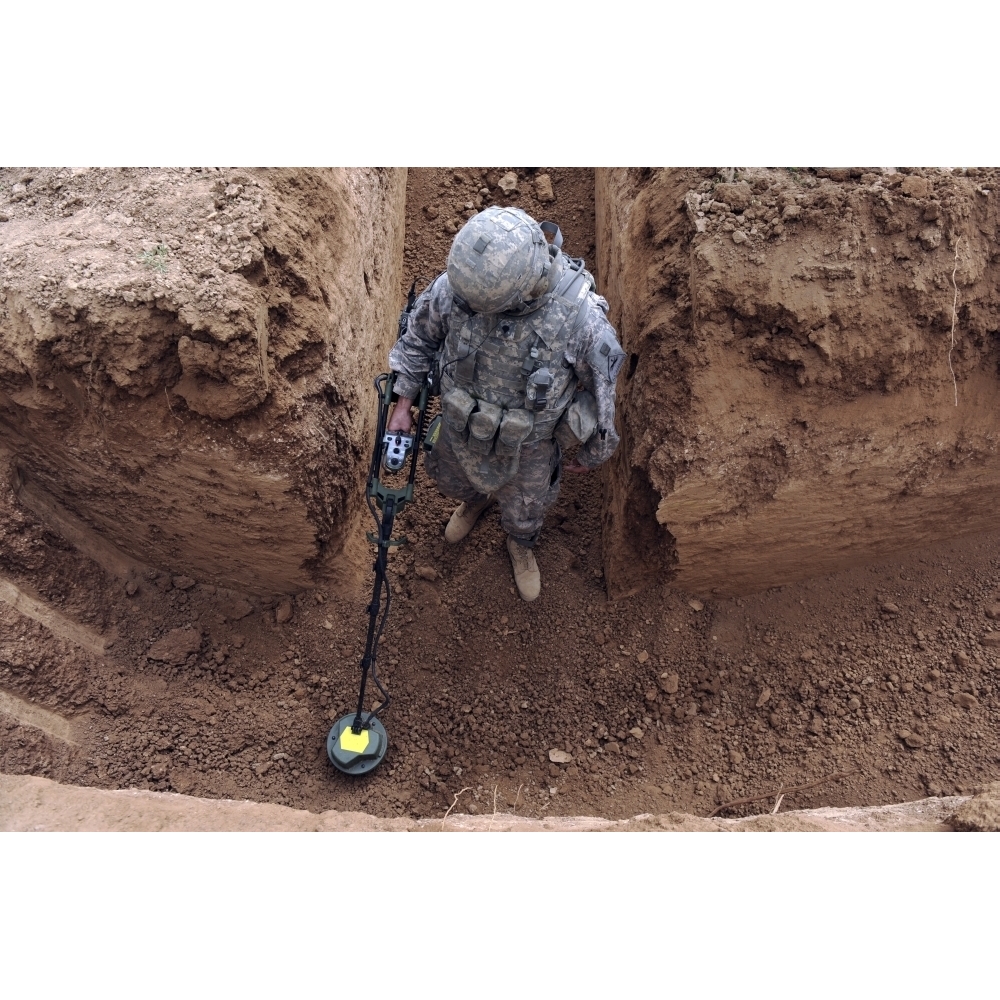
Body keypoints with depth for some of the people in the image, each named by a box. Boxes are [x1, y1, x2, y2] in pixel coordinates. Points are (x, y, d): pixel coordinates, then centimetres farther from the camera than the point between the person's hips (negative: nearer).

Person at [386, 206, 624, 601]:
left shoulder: (581, 315, -34)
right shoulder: (454, 284, -28)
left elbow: (602, 387, -15)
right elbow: (419, 334, -6)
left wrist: (593, 453, -2)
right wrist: (403, 402, -4)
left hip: (528, 444, -2)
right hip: (461, 429, 2)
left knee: (524, 513, 25)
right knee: (454, 482, 32)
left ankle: (521, 545, 63)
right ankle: (475, 500, 70)